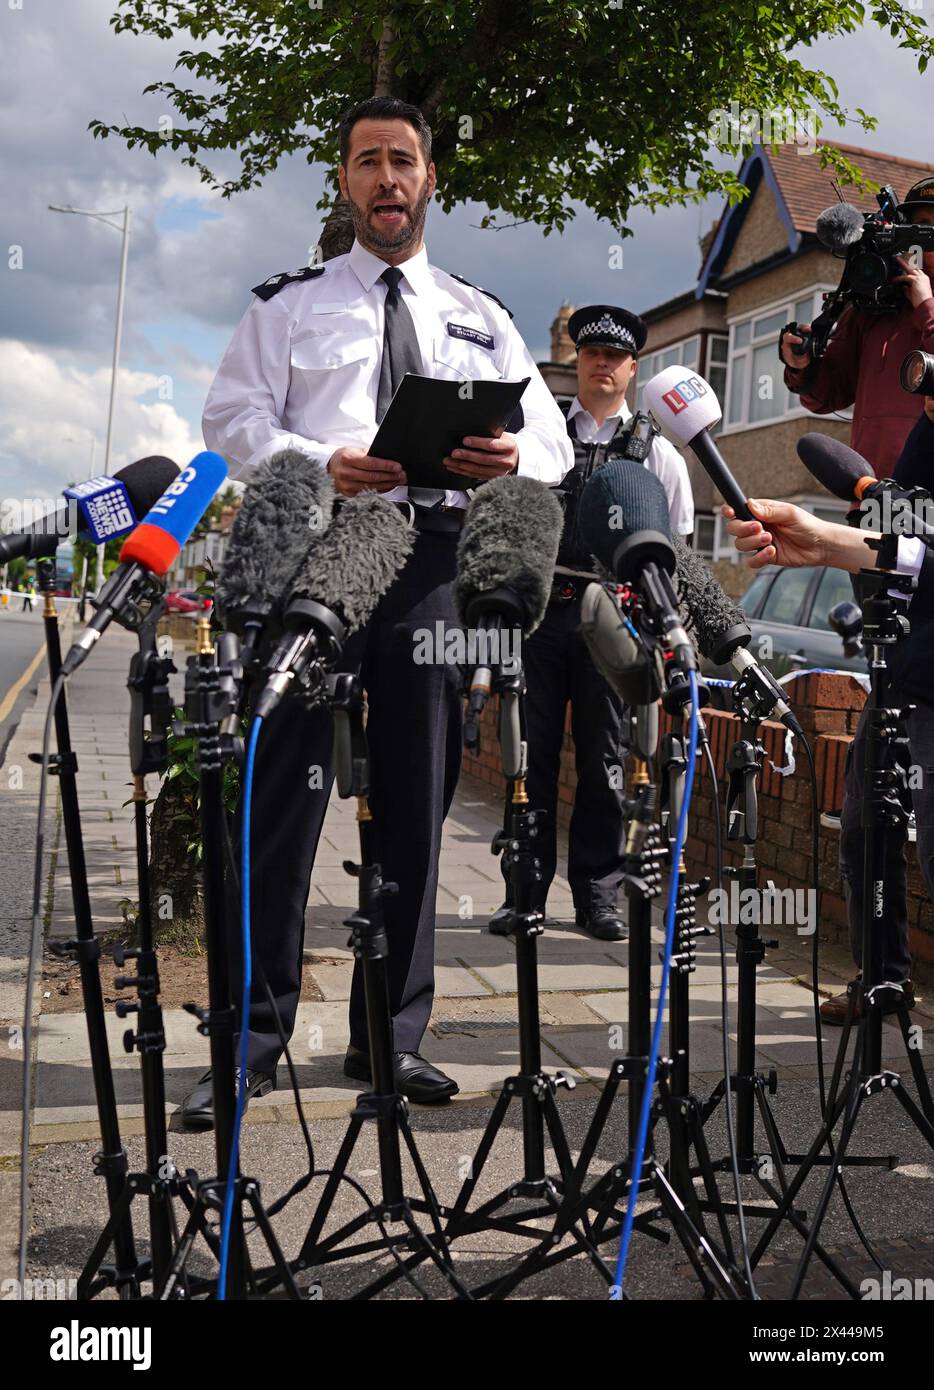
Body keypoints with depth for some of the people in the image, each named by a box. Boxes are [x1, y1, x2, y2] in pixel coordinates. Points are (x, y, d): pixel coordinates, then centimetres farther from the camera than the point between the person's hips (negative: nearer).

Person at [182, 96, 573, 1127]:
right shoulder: (289, 304, 15)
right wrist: (324, 462, -17)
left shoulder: (482, 318, 21)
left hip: (434, 565, 3)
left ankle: (391, 1034, 16)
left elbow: (555, 444, 13)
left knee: (417, 802, 5)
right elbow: (234, 417, 2)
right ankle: (252, 1038, 4)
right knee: (285, 797, -6)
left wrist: (513, 457, -12)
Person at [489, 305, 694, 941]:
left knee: (605, 758, 4)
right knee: (534, 751, 1)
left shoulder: (658, 451, 12)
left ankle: (598, 893, 13)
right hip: (540, 603, 0)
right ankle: (525, 889, 8)